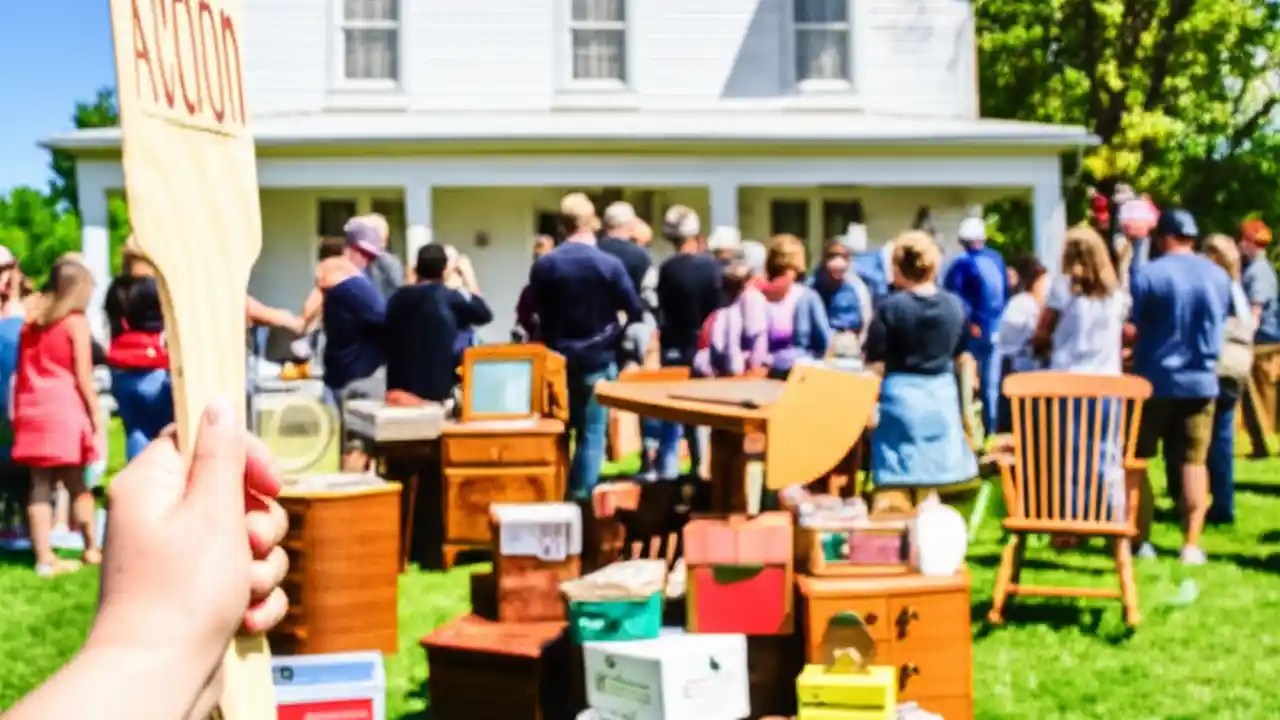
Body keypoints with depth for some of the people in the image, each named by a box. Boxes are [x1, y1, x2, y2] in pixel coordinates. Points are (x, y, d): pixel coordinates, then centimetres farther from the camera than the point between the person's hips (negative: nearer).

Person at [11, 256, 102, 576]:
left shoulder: (31, 322, 13)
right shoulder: (76, 322, -5)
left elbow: (19, 373, 12)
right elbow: (82, 376, -9)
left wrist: (17, 412, 14)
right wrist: (96, 414, -5)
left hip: (31, 410, 5)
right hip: (65, 410, -5)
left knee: (40, 485, 3)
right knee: (76, 483, 6)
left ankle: (44, 557, 2)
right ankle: (92, 548, 16)